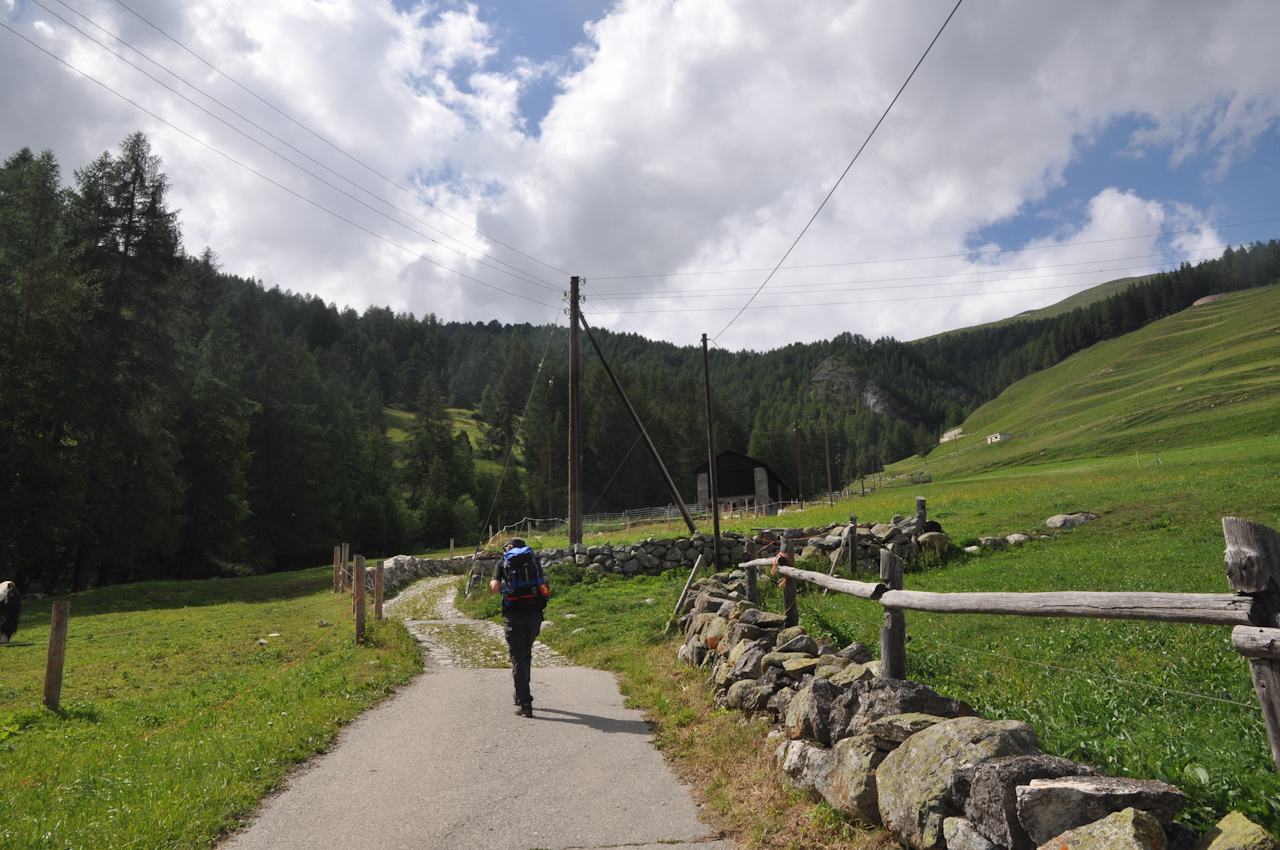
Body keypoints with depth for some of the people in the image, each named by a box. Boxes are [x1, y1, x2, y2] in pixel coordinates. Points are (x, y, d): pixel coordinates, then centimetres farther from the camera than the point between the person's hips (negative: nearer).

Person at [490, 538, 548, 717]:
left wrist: (495, 583, 16)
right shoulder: (533, 558, 14)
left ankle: (524, 702, -7)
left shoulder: (502, 562, 6)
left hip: (514, 614, -3)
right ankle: (522, 694, 30)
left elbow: (495, 588, -4)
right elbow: (541, 583, 14)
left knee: (518, 656, 1)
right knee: (526, 654, 19)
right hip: (535, 613, 3)